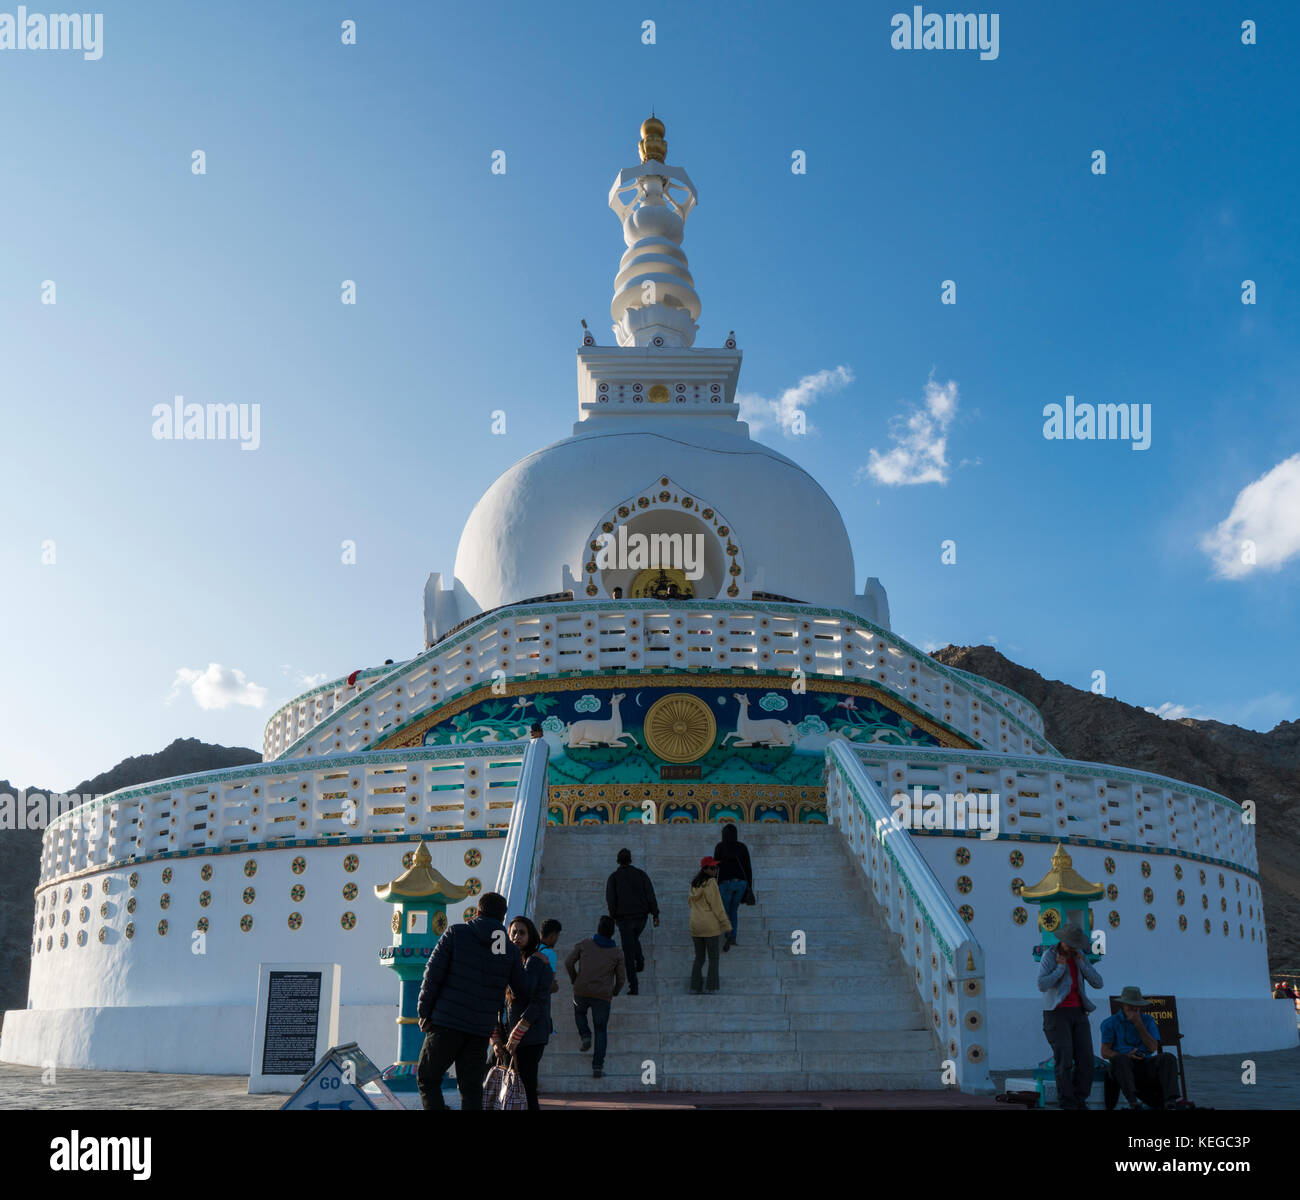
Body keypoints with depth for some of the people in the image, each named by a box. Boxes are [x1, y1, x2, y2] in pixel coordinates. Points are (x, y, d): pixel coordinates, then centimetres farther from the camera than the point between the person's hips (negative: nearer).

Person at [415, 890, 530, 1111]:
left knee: (427, 1078, 8)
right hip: (481, 1029, 3)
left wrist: (424, 1012, 1)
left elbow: (432, 974, -6)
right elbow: (522, 988, 8)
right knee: (471, 1087, 12)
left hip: (447, 1022, -3)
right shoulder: (510, 950, 6)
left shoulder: (456, 934, -2)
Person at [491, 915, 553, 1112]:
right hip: (510, 1036, 8)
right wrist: (497, 1038, 6)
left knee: (527, 1091, -10)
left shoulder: (537, 960, -6)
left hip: (530, 1037, -8)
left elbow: (538, 1002, -14)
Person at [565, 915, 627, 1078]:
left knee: (579, 1012, 33)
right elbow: (622, 978, 3)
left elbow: (568, 963, 0)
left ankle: (585, 1035, 7)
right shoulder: (617, 953, 3)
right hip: (603, 995, -1)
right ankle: (597, 1067, 1)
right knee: (601, 1030, 9)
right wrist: (615, 991, 22)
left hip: (581, 991, 1)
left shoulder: (584, 945, 2)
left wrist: (574, 979, 17)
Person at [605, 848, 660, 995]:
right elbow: (650, 895, -3)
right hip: (641, 916, 2)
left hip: (624, 917, -2)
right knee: (634, 939, 34)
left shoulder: (613, 877, -1)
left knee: (628, 952, 3)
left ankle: (633, 987, -1)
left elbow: (610, 899, -10)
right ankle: (640, 961, 13)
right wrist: (655, 914, -3)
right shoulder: (641, 874, 2)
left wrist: (613, 916, 1)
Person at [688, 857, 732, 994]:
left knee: (699, 958, 13)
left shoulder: (694, 884, 10)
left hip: (695, 926, 6)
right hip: (711, 926, -6)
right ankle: (711, 987, -1)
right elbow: (717, 906, -13)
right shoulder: (711, 883, -11)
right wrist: (726, 925, -8)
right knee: (713, 958, 2)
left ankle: (695, 987, 9)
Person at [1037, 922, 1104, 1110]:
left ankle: (1080, 1101, 7)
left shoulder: (1080, 956, 7)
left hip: (1078, 1013, 5)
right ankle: (1067, 1104, -4)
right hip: (1057, 1013, -5)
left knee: (1085, 1060, -4)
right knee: (1064, 1060, -13)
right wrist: (1060, 968, -19)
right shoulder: (1049, 956, -10)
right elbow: (1042, 985, -21)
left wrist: (1082, 963, -11)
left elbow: (1098, 983, 1)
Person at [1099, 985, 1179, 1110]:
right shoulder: (1110, 1023, 8)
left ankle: (1169, 1101, -41)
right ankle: (1133, 1100, -50)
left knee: (1168, 1058, -25)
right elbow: (1105, 1052, 0)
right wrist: (1126, 1056, -17)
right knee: (1120, 1059, -36)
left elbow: (1153, 1048, 0)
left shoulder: (1148, 1020, 15)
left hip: (1145, 1065, 2)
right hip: (1123, 1067, -2)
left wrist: (1139, 1024, -7)